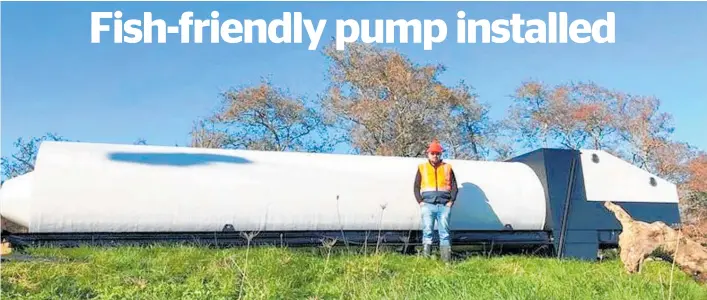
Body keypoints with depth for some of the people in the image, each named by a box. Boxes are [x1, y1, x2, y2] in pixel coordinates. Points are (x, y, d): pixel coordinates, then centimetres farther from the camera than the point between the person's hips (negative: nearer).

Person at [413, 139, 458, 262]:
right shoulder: (422, 168, 14)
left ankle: (446, 260, 1)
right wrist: (420, 202, -1)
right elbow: (416, 187, 12)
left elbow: (454, 187, 13)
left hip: (444, 206, 0)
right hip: (428, 205, 0)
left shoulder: (447, 168, 15)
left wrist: (451, 201, -1)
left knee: (444, 233, 0)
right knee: (427, 232, -5)